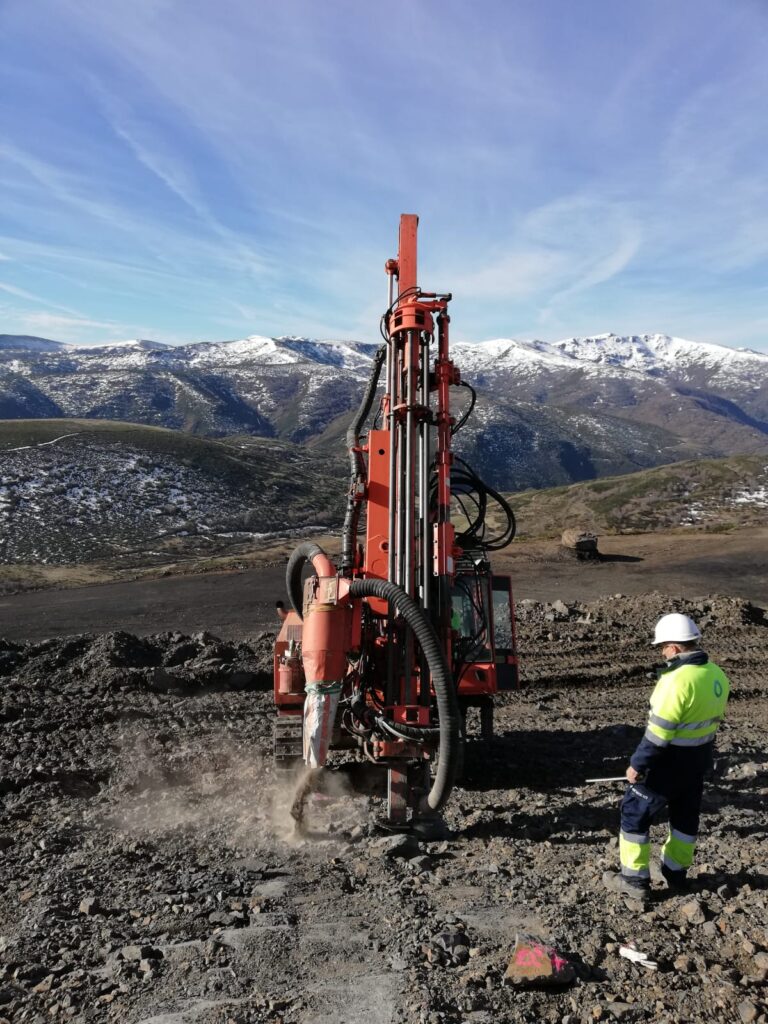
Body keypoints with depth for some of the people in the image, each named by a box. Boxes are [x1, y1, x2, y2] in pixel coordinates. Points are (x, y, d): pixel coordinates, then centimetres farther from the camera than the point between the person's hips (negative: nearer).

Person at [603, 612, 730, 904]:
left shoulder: (677, 680, -28)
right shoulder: (716, 674, -1)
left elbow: (658, 732, -26)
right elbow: (714, 717, 10)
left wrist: (637, 764, -15)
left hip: (670, 760, -8)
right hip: (699, 758, 8)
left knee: (635, 813, 6)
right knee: (686, 815, 22)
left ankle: (634, 880, 14)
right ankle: (676, 872, 37)